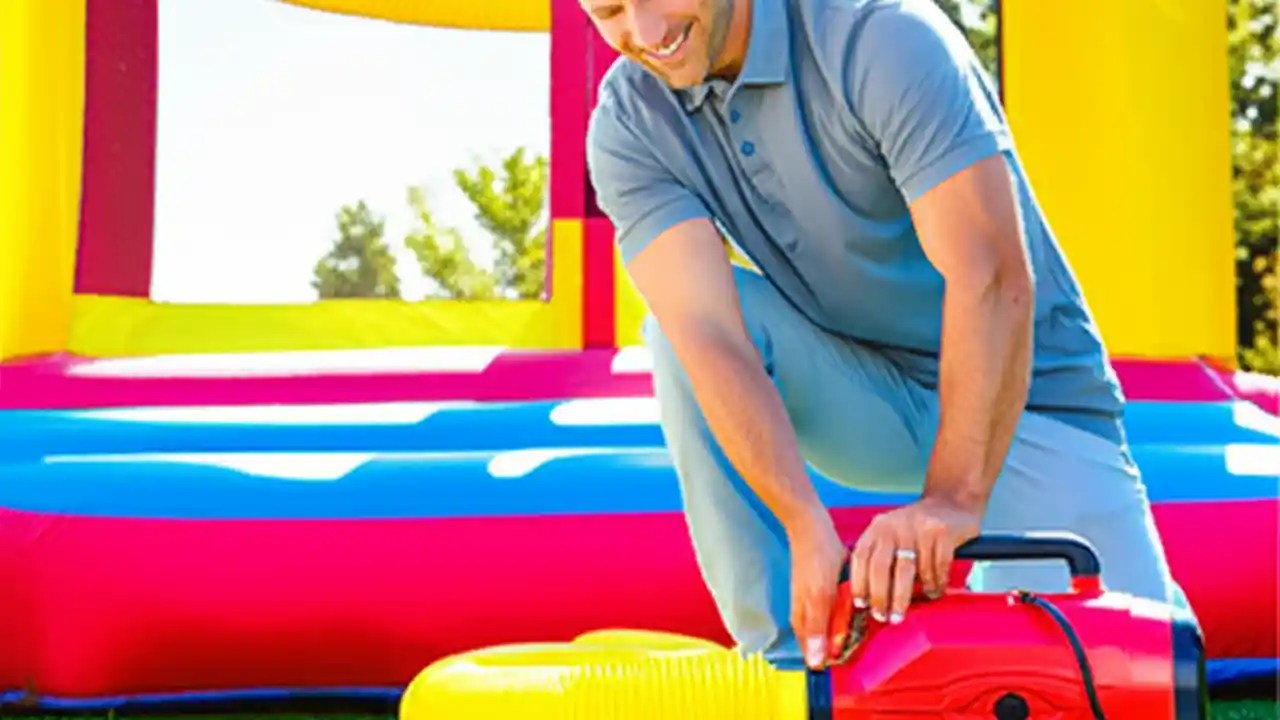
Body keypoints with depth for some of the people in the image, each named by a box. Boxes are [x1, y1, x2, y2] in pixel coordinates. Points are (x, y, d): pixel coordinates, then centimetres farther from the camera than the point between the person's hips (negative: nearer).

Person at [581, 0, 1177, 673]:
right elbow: (711, 337, -25)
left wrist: (951, 500, -42)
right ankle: (786, 660, -17)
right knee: (680, 320, -25)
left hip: (1022, 394, -3)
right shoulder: (628, 124, -12)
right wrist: (807, 528, -40)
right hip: (866, 398, 3)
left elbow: (992, 278, -32)